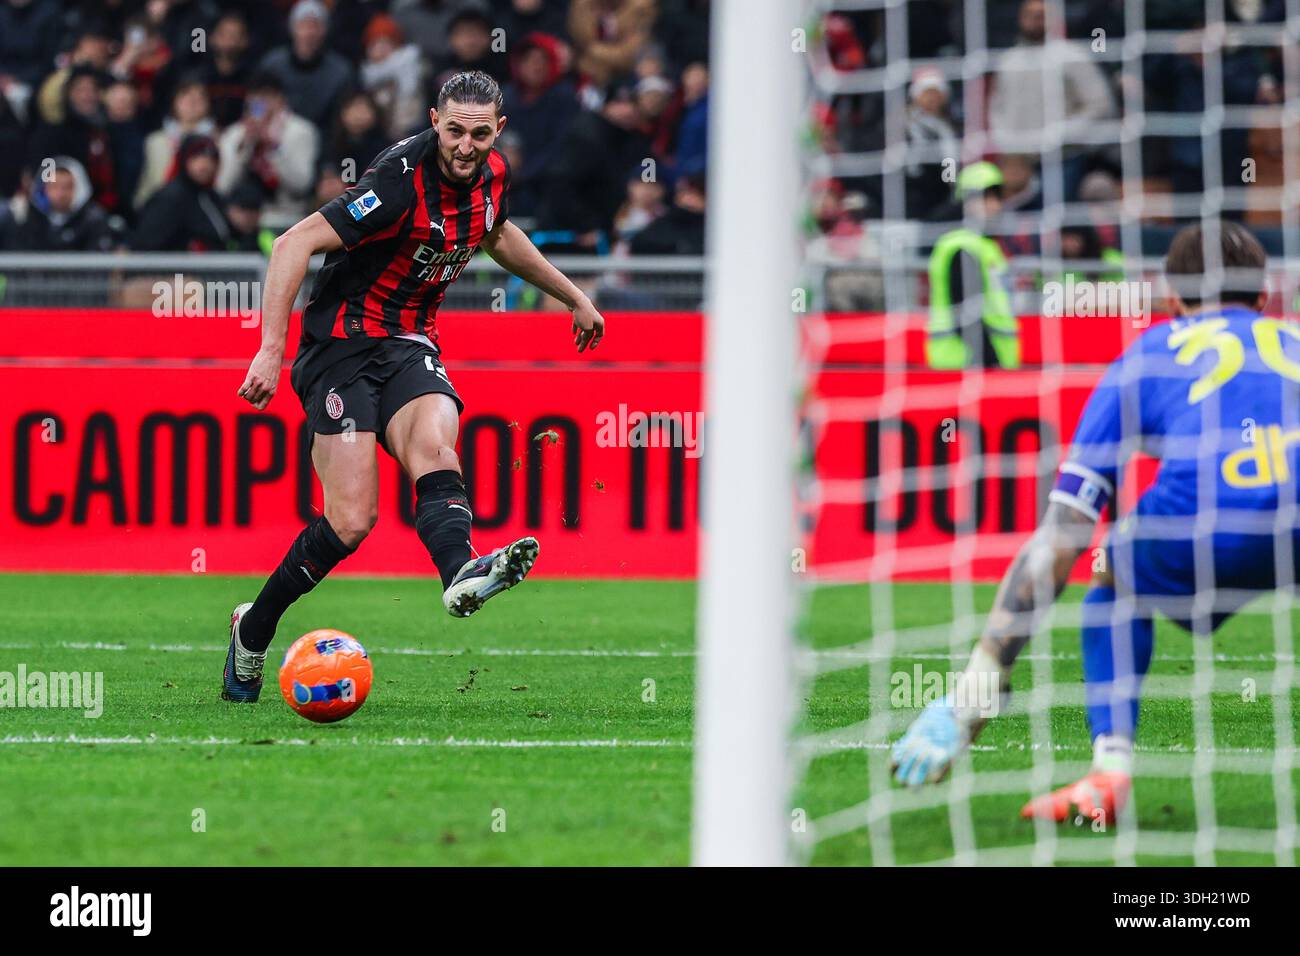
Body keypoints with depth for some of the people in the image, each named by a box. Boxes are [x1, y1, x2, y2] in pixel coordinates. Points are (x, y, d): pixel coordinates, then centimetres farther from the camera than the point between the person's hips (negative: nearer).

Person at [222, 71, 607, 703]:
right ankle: (253, 629, 4)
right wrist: (270, 348, -28)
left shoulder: (490, 175, 3)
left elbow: (498, 234, 29)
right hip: (343, 340, -6)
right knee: (352, 520, -16)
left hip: (409, 344, 6)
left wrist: (573, 297, 37)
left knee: (434, 446, -28)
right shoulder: (404, 181, -21)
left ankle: (460, 572, -56)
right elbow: (294, 244, -22)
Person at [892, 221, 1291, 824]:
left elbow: (1055, 546, 24)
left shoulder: (1149, 354, 29)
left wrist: (971, 694, 24)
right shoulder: (1287, 341, 35)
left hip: (1201, 527, -1)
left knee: (1117, 574, 32)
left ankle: (1111, 769, 13)